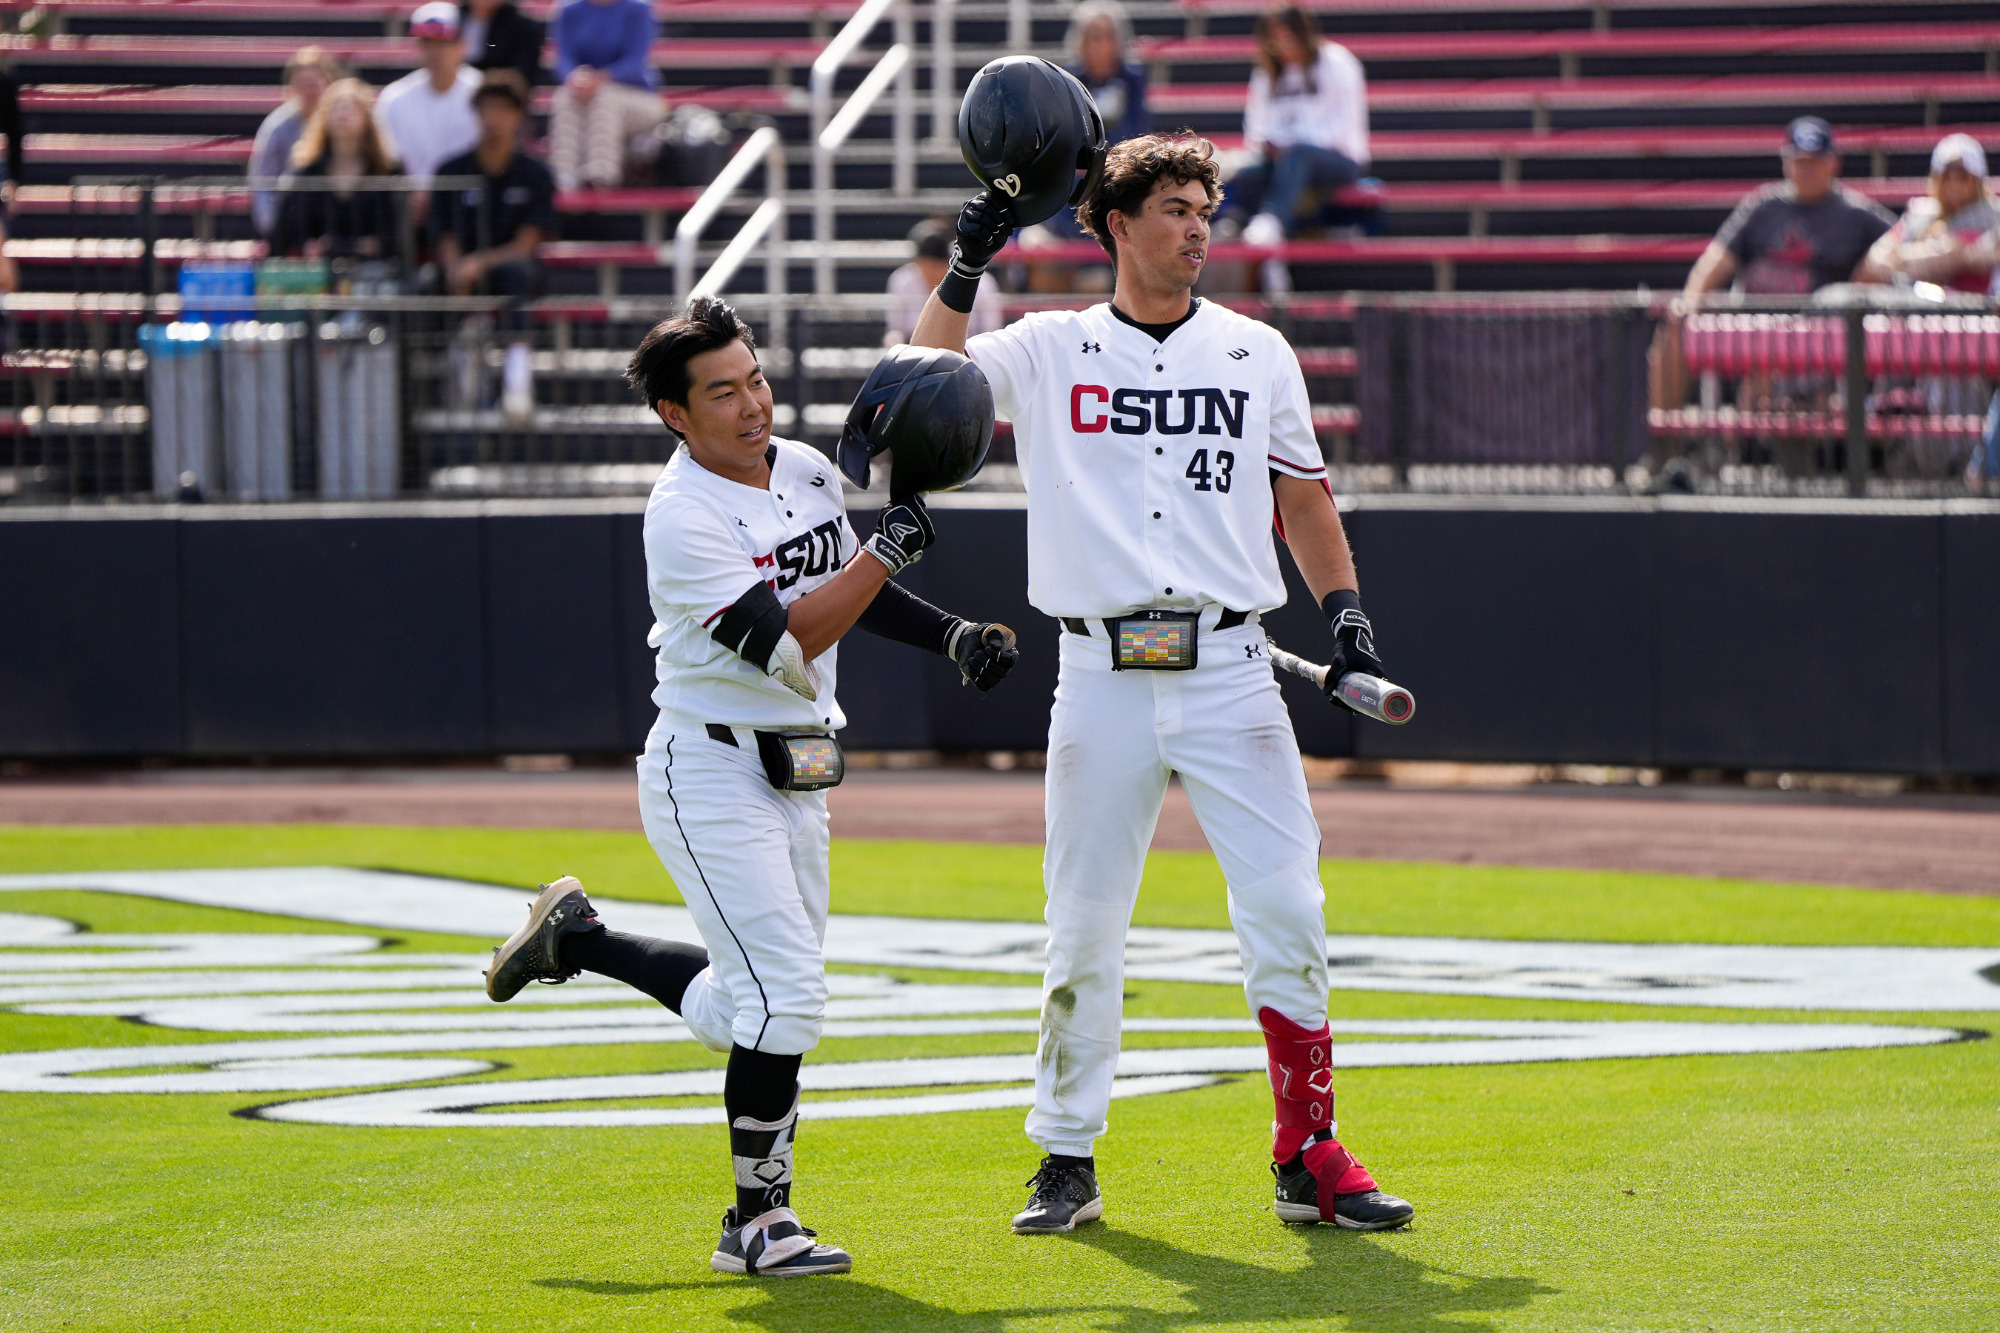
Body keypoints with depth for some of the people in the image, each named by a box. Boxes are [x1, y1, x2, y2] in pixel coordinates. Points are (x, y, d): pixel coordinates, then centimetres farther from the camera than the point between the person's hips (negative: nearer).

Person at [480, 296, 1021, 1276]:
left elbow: (852, 594, 20)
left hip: (794, 777, 8)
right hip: (711, 775, -8)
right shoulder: (683, 516, -21)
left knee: (744, 1007, 14)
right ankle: (759, 1224, -4)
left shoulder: (809, 473, 4)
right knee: (784, 993, -15)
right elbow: (786, 643, -28)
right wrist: (890, 545, -27)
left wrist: (950, 636, 6)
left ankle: (578, 940, 36)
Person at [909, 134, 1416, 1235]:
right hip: (1103, 678, -1)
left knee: (1286, 912, -7)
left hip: (1229, 672, 1)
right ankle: (1068, 1163, 14)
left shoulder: (1255, 353, 11)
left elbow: (1301, 495, 15)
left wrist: (1344, 608, 3)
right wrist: (965, 268, -15)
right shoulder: (1049, 352, 6)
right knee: (1083, 928, 3)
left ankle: (1309, 1155, 0)